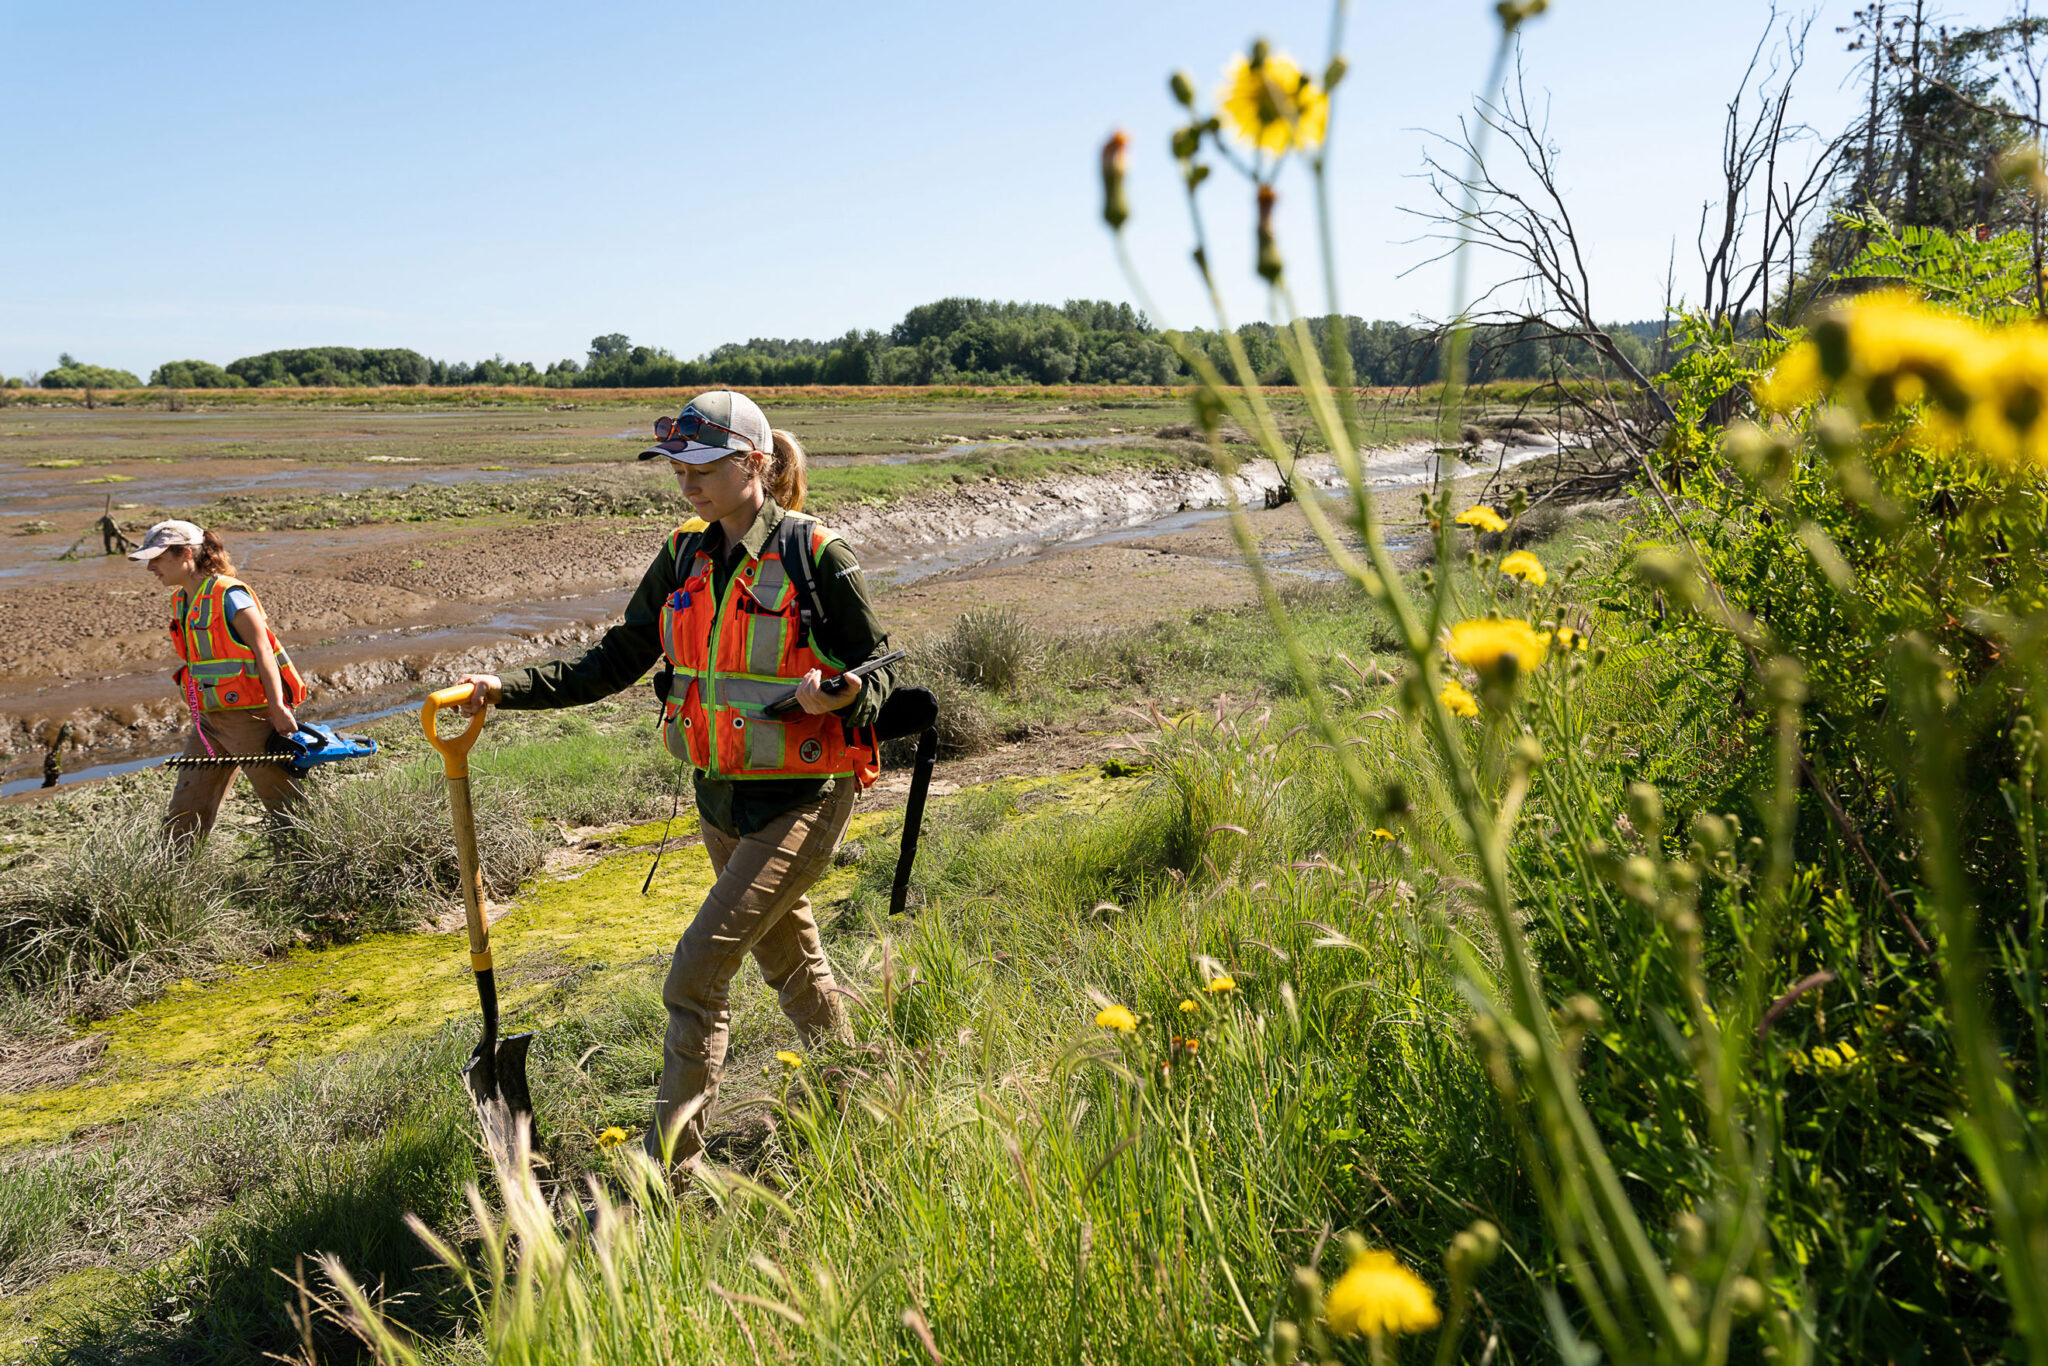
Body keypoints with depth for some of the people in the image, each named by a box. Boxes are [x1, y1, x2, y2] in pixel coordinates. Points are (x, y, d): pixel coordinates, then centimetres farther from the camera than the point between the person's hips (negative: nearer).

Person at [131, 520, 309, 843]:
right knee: (185, 811, 7)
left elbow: (263, 650, -18)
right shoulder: (181, 601, 11)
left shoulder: (228, 594, -15)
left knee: (287, 807, 3)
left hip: (249, 716, -8)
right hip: (209, 718, 9)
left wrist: (278, 708, -23)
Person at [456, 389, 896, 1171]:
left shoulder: (815, 555, -14)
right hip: (721, 796, 7)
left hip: (803, 797, -7)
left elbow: (878, 669, -8)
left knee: (696, 975, -13)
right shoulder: (683, 556, 3)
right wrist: (508, 691, -5)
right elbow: (617, 662, 6)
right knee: (789, 959, 23)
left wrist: (838, 694, -31)